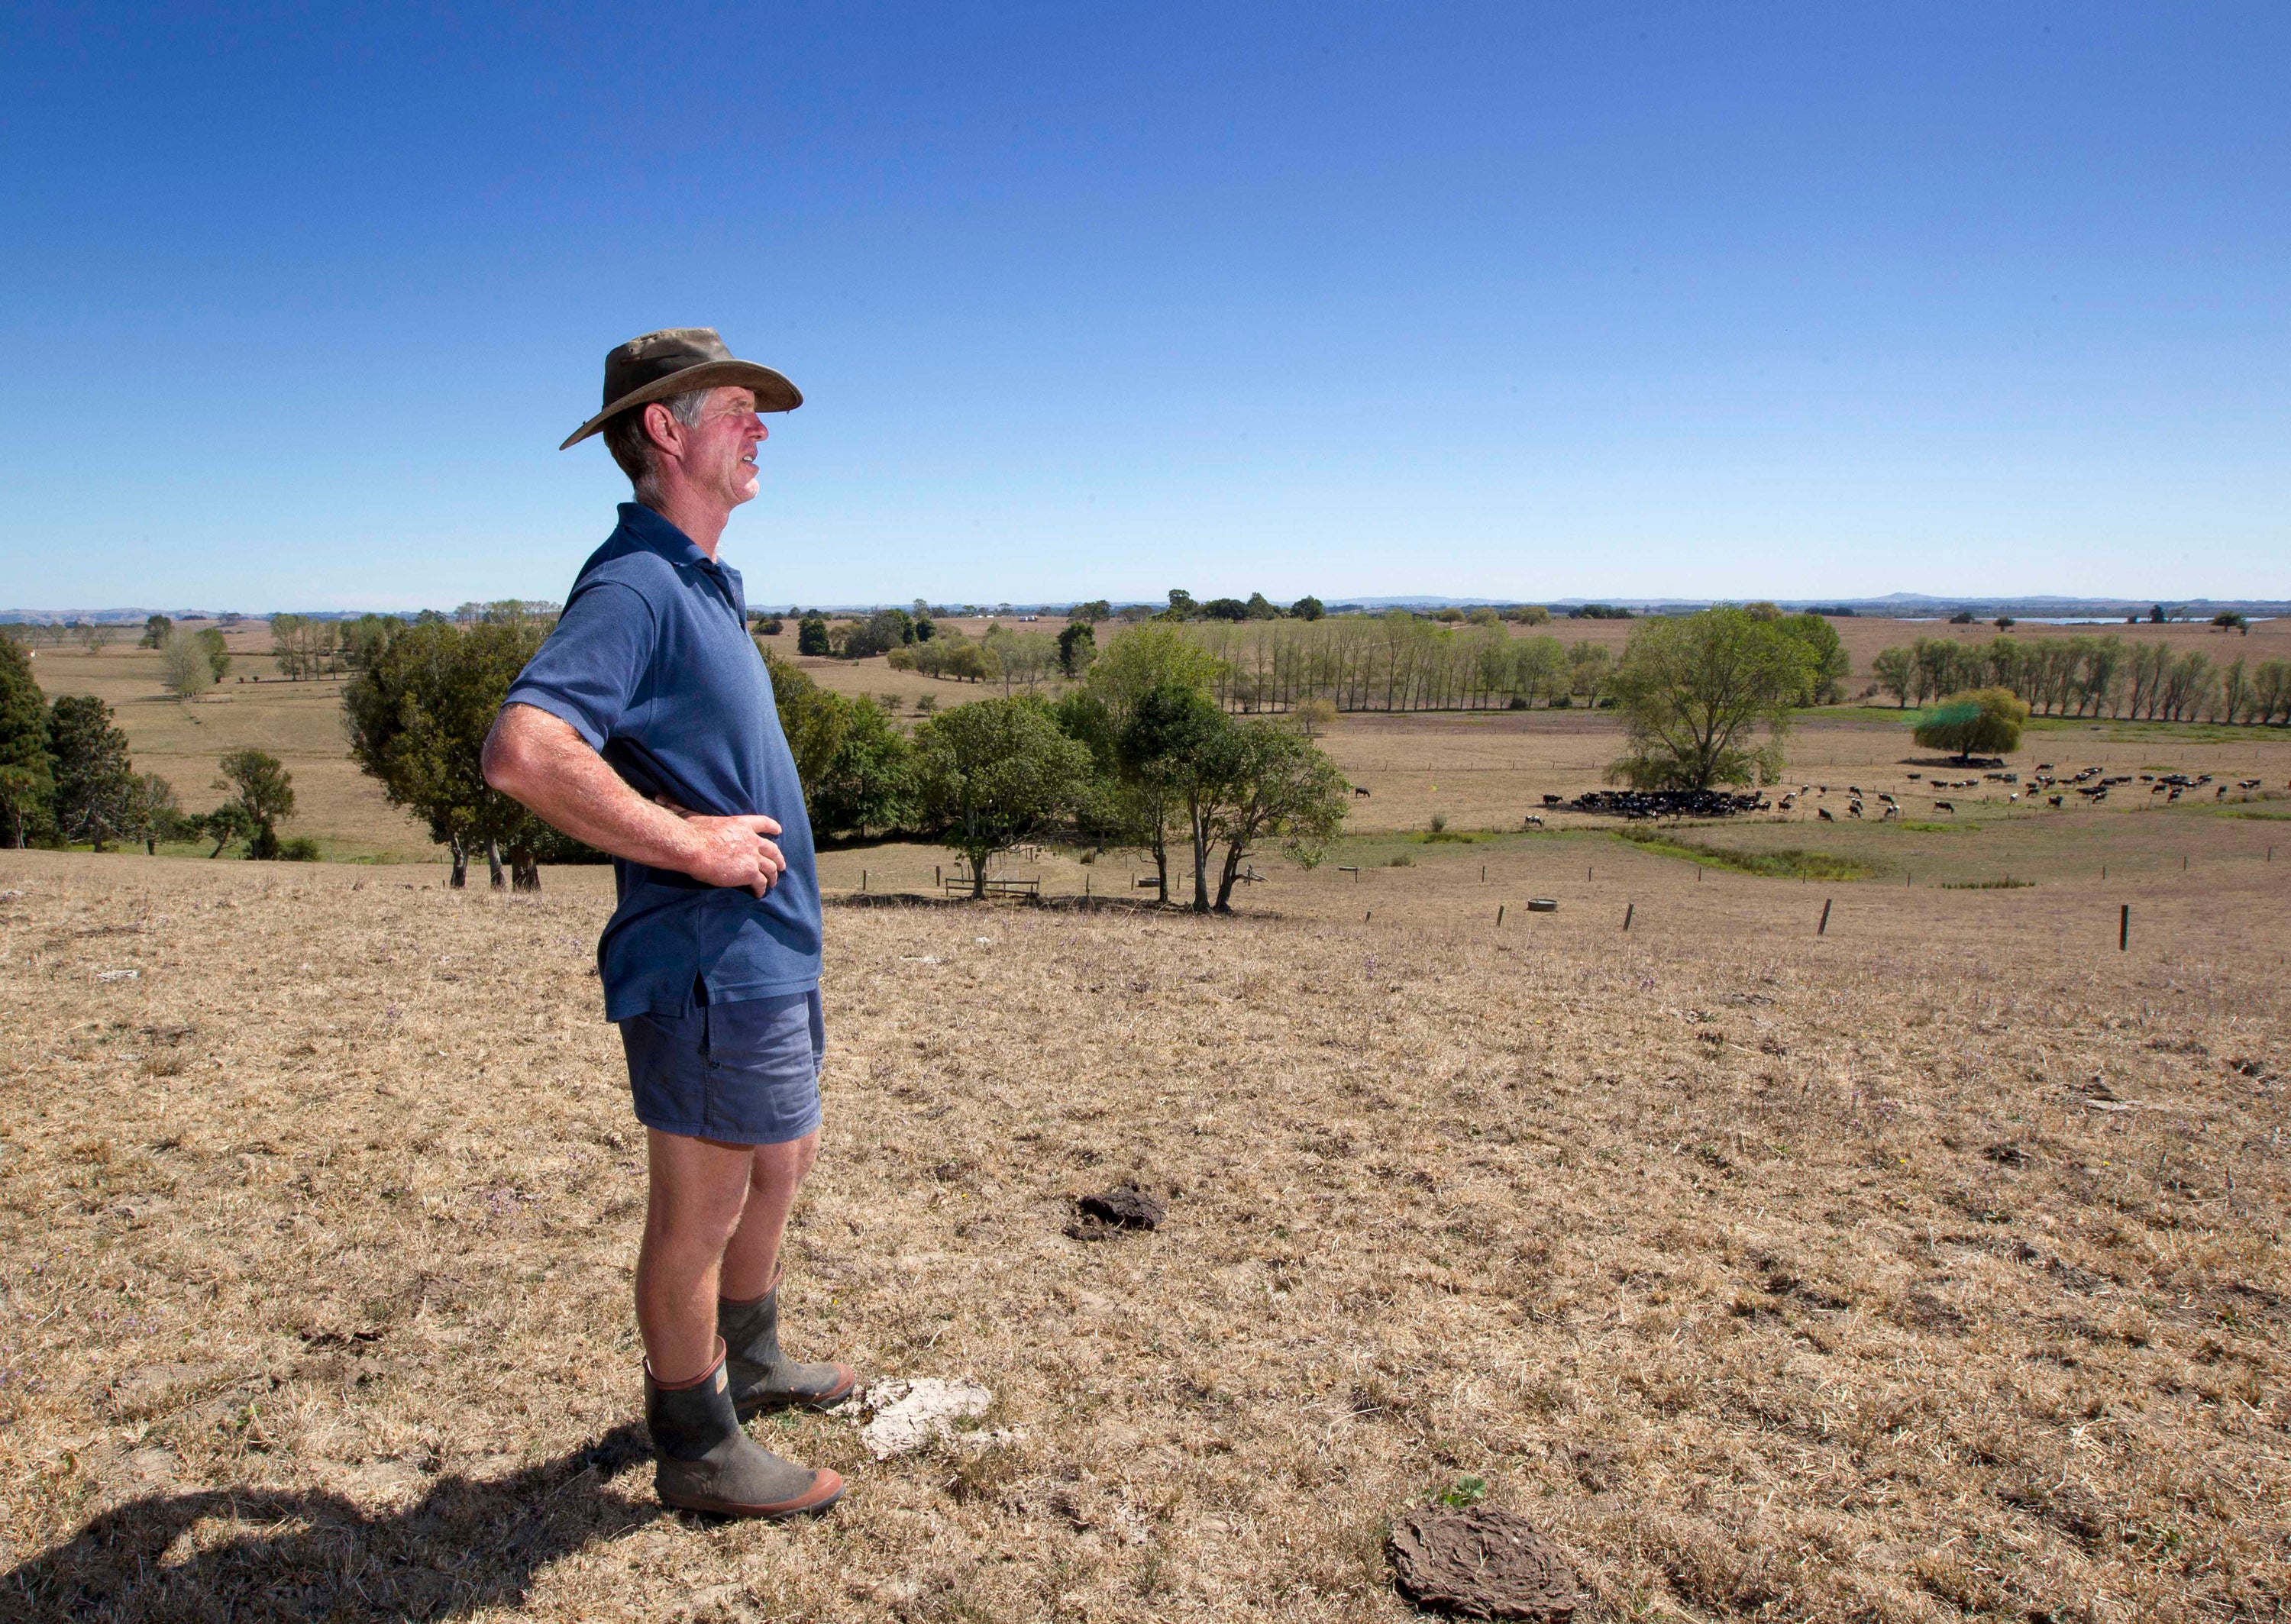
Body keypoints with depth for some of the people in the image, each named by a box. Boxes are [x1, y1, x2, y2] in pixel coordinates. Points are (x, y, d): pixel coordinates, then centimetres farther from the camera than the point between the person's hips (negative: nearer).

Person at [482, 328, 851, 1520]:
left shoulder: (698, 583, 13)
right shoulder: (634, 584, -19)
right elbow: (523, 752, -32)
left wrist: (732, 830, 12)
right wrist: (693, 843, -25)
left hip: (771, 953, 10)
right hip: (707, 964, -10)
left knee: (782, 1164, 25)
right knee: (701, 1210, 6)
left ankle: (752, 1363, 45)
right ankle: (698, 1450, 25)